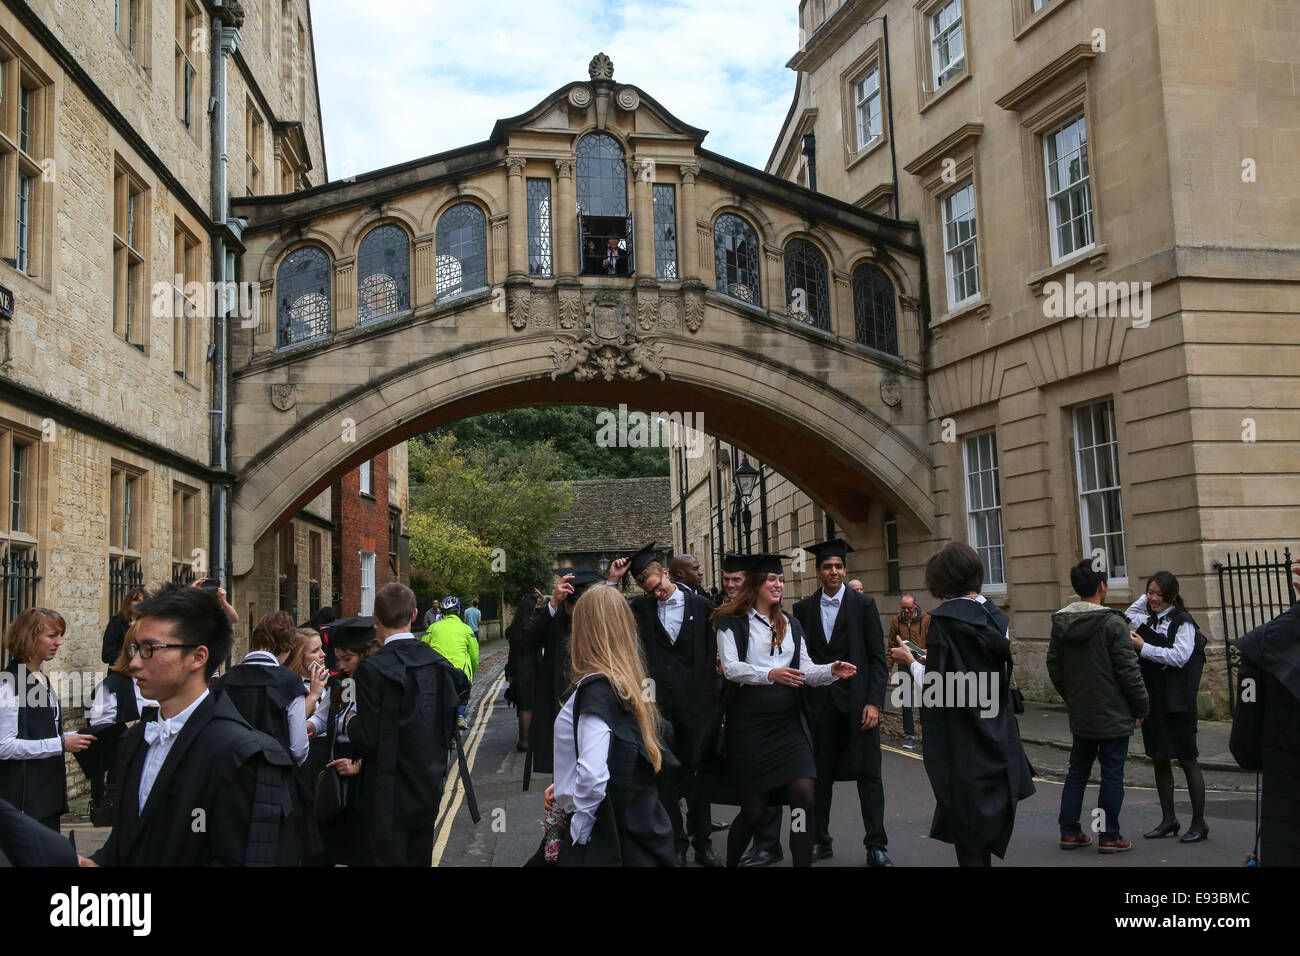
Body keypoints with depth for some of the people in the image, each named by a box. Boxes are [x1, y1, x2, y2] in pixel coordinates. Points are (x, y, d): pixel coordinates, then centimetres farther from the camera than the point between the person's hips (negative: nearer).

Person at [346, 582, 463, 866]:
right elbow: (449, 728, 6)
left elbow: (368, 739, -17)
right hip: (428, 790, 6)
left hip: (389, 796, -6)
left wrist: (352, 722, 2)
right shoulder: (439, 664, 0)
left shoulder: (372, 670, -18)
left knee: (388, 857, 4)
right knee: (420, 859, 17)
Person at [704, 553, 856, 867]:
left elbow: (805, 670, 11)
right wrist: (770, 674, -28)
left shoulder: (791, 625, 15)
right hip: (749, 723, -4)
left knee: (803, 793, -13)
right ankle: (731, 861, 26)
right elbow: (730, 668, -13)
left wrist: (831, 670, -9)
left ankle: (802, 862, -3)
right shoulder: (732, 623, -1)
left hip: (788, 722, 4)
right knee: (753, 808, 1)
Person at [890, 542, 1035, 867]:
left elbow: (935, 685, -19)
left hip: (961, 744, -6)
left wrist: (910, 661, 1)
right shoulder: (996, 617, 3)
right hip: (997, 739, 6)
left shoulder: (943, 620, -17)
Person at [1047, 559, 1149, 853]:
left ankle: (1069, 832, 18)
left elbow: (1054, 667, 10)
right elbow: (1128, 671, -14)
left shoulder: (1061, 623, 2)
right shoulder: (1113, 623, -16)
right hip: (1113, 716, -6)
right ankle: (1109, 837, 10)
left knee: (1077, 772, 14)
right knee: (1112, 775, 4)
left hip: (1080, 717, 6)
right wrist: (1140, 708, -2)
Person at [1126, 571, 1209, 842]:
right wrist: (1143, 601, 13)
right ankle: (1168, 819, 21)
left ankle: (1199, 823, 8)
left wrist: (1144, 648, -16)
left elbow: (1179, 657, -18)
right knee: (1159, 760, 12)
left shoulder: (1182, 622, -8)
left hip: (1177, 703, -7)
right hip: (1152, 700, 7)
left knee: (1187, 760, 0)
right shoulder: (1147, 622, 11)